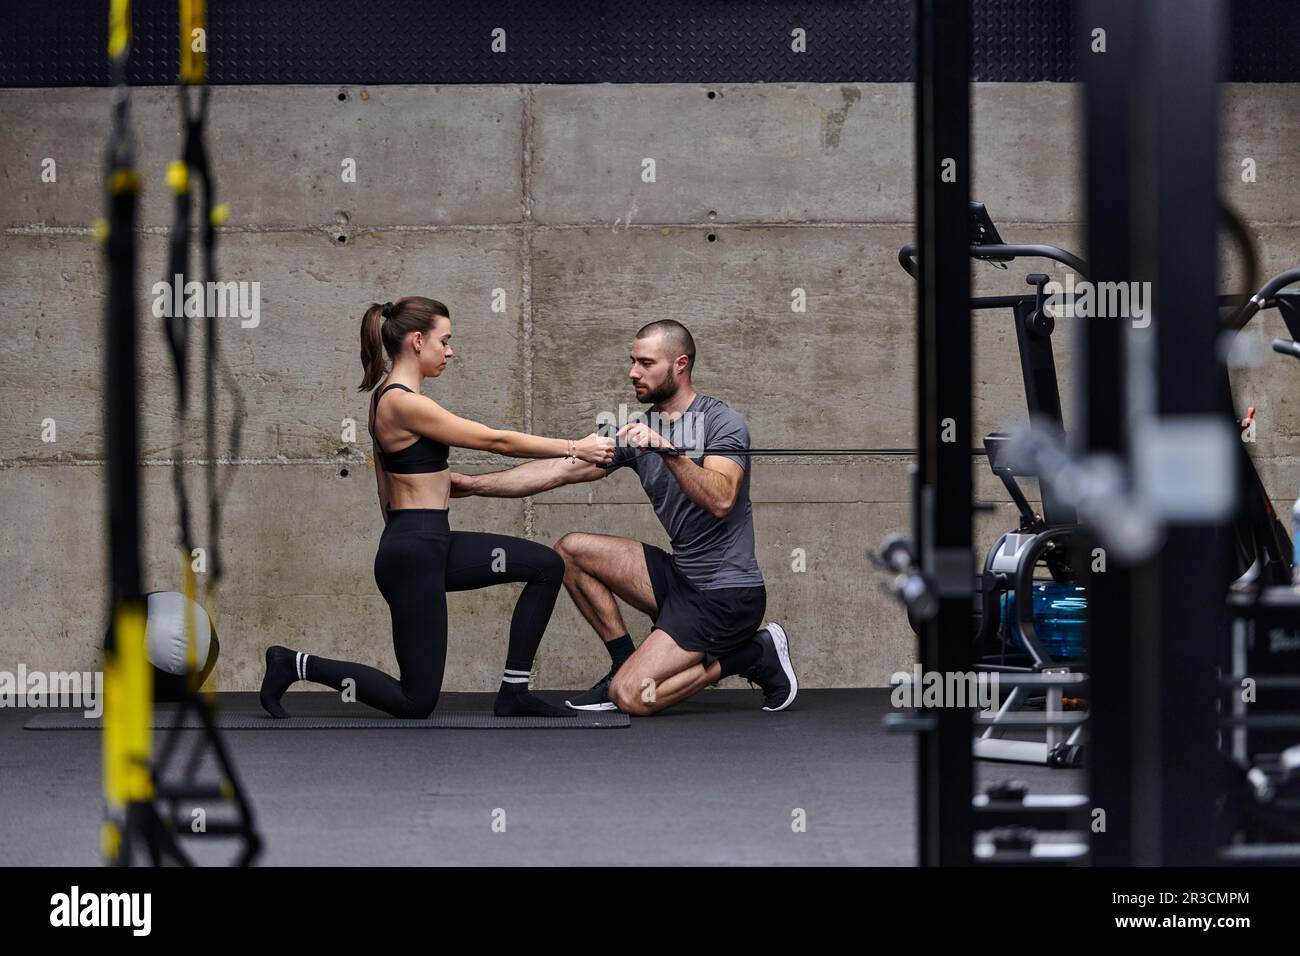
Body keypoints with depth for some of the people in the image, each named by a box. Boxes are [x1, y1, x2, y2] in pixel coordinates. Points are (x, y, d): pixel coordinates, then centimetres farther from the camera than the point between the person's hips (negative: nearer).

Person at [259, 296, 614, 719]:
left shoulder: (389, 399, 11)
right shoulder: (405, 403, -19)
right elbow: (495, 440, -16)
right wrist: (574, 448, -9)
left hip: (430, 545, 10)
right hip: (413, 554, -10)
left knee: (546, 566, 8)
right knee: (417, 700, -4)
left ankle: (514, 692, 11)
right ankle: (296, 665, 5)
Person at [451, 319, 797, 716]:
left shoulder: (721, 422, -12)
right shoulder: (636, 431, 9)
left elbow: (720, 501, -29)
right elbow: (558, 471, 6)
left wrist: (669, 450, -41)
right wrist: (473, 484, 0)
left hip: (726, 594, -8)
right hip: (679, 576, 8)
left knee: (631, 697, -19)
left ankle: (754, 655, -2)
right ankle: (625, 663, 7)